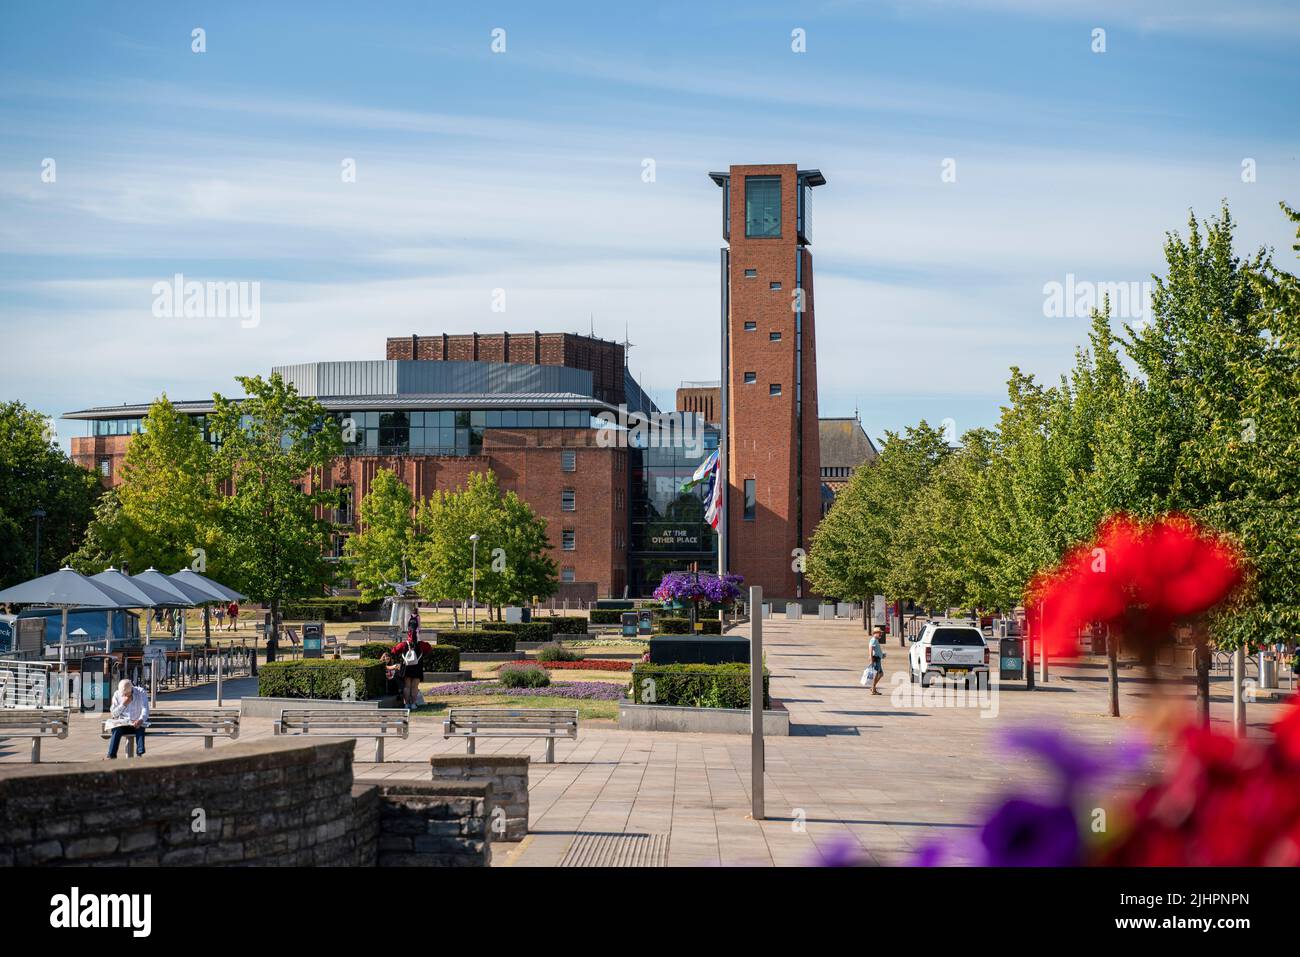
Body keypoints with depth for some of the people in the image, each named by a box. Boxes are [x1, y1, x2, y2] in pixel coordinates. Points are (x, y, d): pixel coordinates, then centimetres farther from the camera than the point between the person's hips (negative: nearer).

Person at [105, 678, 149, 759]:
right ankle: (111, 756, -34)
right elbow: (113, 714, 1)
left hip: (137, 722, -1)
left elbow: (145, 709, -14)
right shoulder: (117, 695, 1)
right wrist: (123, 704, -15)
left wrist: (141, 720, -35)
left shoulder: (141, 692, -5)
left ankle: (139, 754, -43)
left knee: (140, 728, -36)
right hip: (123, 722, 1)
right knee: (116, 730, -31)